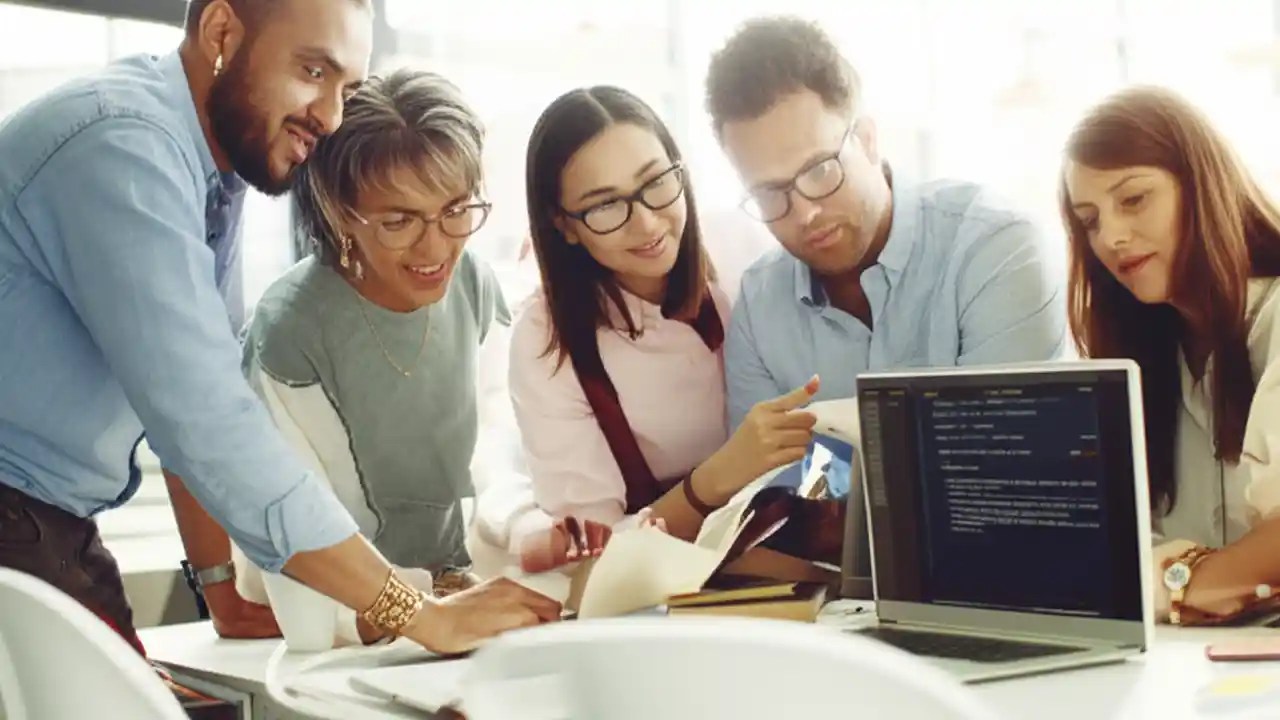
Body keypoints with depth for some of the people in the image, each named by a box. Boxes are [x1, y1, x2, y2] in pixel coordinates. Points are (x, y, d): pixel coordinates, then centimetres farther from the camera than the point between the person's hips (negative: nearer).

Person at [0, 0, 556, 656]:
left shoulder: (216, 160, 4)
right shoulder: (123, 150, -23)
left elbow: (199, 404, 8)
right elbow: (210, 428, -29)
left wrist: (225, 590, 6)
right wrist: (421, 616, -25)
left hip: (58, 529, 8)